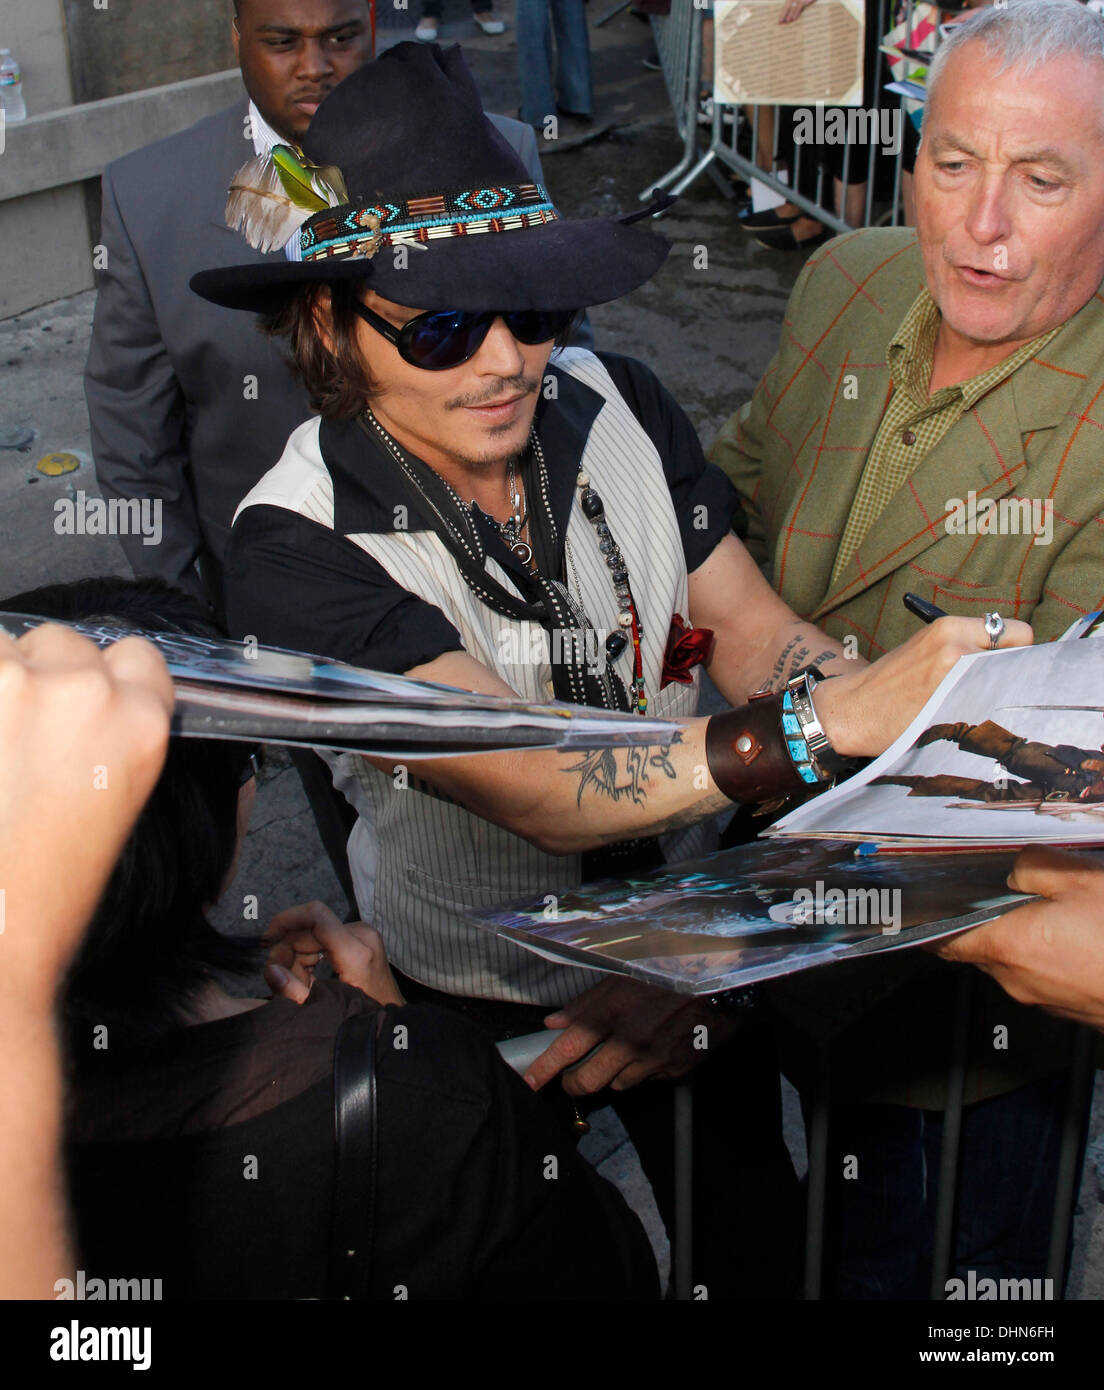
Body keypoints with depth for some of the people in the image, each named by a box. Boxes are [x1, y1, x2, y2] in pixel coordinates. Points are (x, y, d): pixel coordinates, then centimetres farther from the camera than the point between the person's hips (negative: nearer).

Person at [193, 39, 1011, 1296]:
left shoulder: (617, 406, -15)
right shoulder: (297, 553, -29)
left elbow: (752, 627, -14)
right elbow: (539, 793, -39)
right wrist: (832, 718, -49)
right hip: (483, 991, -3)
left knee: (753, 1234, 25)